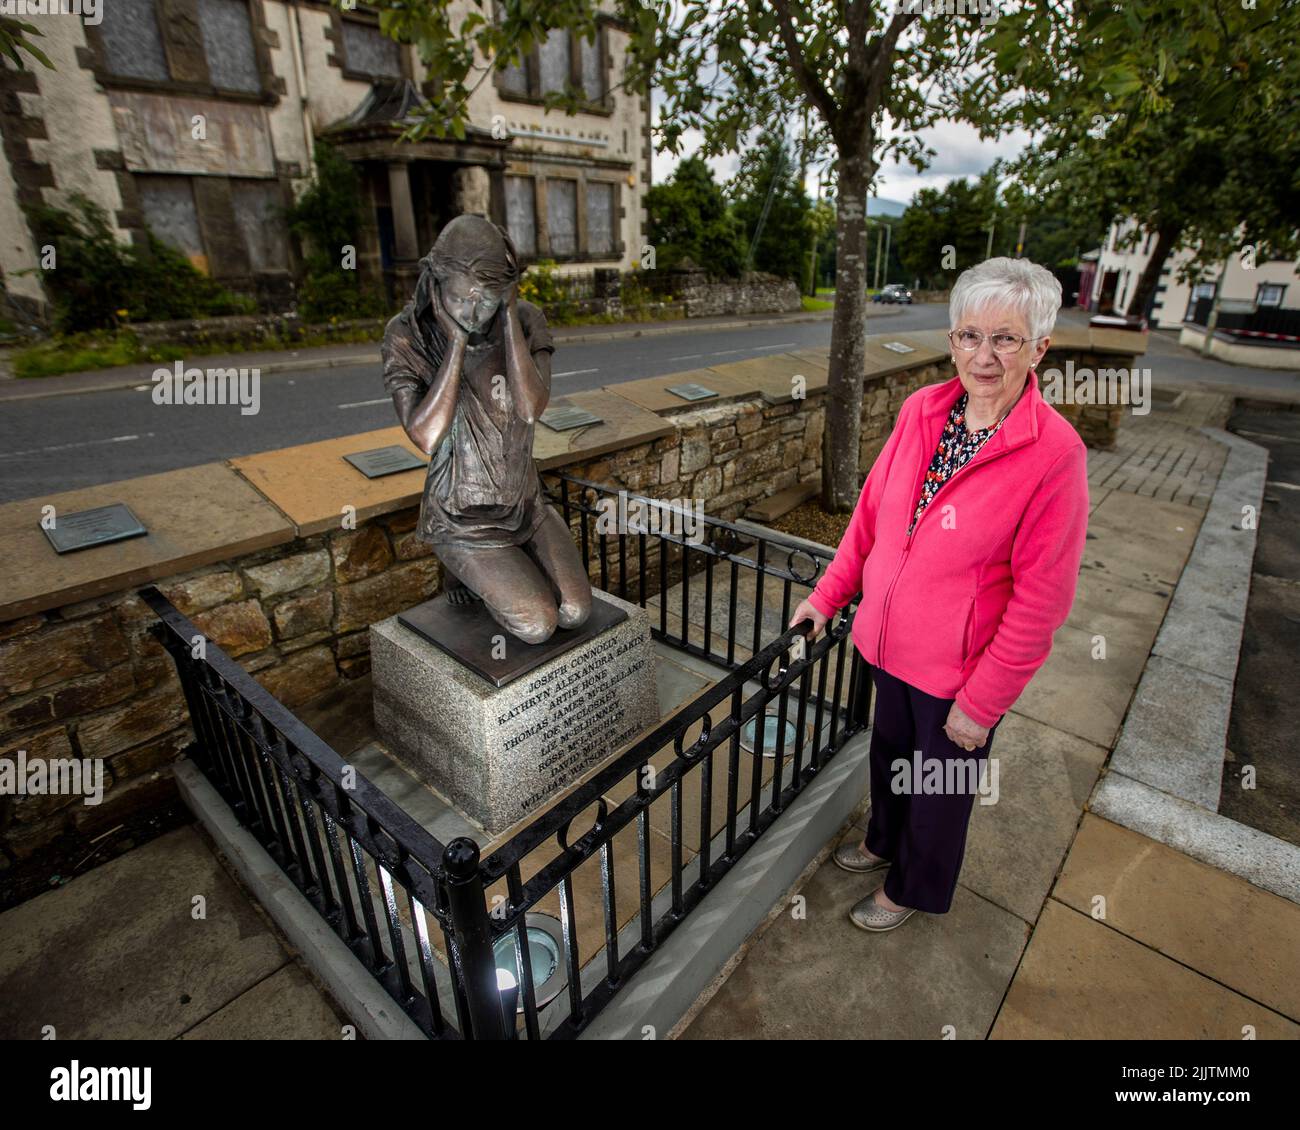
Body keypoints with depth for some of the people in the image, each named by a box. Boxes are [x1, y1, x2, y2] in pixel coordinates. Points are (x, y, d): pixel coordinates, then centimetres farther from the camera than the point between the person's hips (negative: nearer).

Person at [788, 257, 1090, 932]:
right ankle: (883, 841, 58)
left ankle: (912, 888, 48)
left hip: (961, 669, -5)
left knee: (941, 781, 19)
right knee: (888, 751, 27)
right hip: (891, 643, 5)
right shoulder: (921, 411, -6)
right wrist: (828, 594, 6)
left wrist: (981, 703, -15)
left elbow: (1040, 600, -18)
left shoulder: (1055, 452, -21)